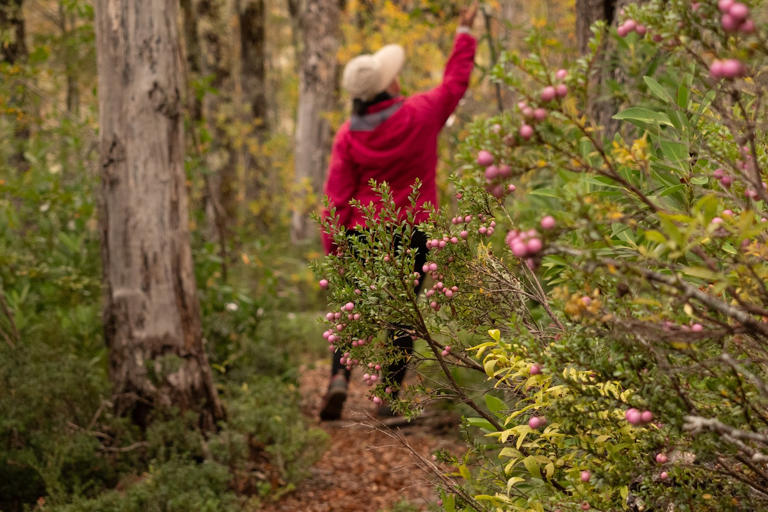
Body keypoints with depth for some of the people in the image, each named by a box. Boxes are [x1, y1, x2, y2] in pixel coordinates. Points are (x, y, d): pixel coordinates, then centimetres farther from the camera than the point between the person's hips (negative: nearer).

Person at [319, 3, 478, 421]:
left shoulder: (348, 136, -5)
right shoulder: (420, 115, -7)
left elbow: (338, 197, -3)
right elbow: (455, 82, 11)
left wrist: (332, 250, 5)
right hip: (412, 231, -1)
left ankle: (339, 377, -9)